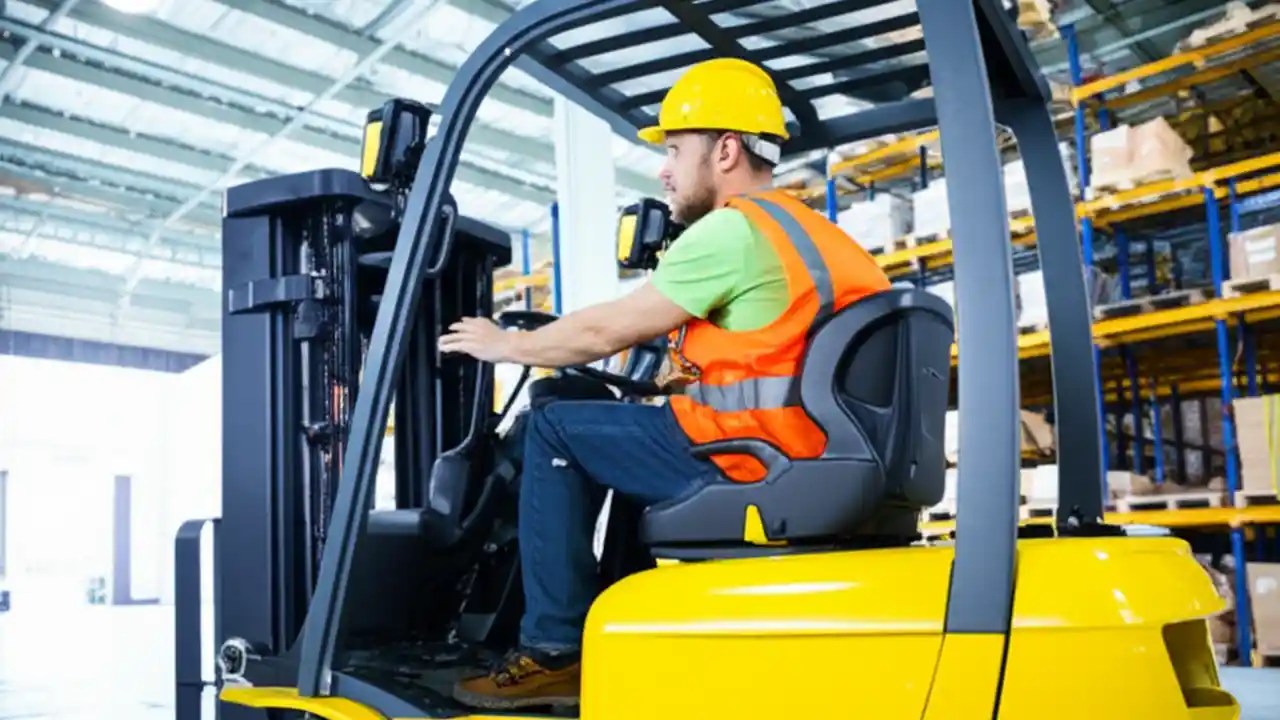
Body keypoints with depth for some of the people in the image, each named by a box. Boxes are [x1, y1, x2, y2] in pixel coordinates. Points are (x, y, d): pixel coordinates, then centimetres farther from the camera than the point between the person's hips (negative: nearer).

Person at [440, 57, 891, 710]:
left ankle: (556, 649, 3)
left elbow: (605, 331, -5)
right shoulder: (802, 228, 19)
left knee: (557, 430, 1)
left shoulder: (733, 229, -10)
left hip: (747, 460, -10)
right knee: (625, 430, 27)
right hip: (808, 462, 10)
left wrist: (504, 345, 9)